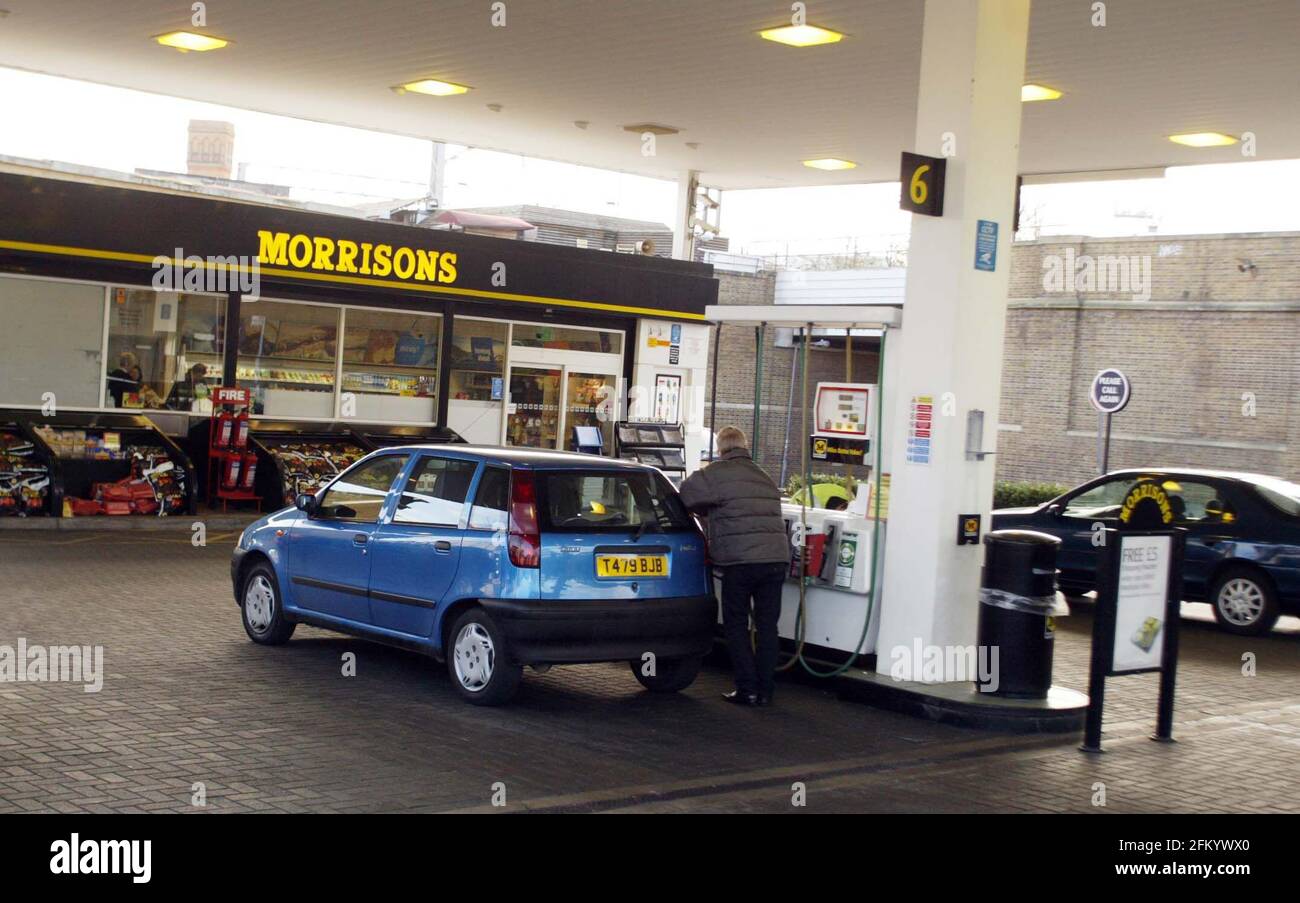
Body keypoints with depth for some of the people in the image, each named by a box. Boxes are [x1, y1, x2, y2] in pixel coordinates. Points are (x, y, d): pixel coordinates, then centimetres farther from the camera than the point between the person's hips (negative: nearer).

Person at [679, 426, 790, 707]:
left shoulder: (716, 473, -2)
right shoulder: (765, 478, 20)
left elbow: (686, 495, -3)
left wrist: (706, 512, 18)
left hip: (740, 560, -5)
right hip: (776, 558, 5)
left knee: (736, 626, 7)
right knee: (767, 626, 10)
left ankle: (747, 690, 4)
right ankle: (765, 691, 11)